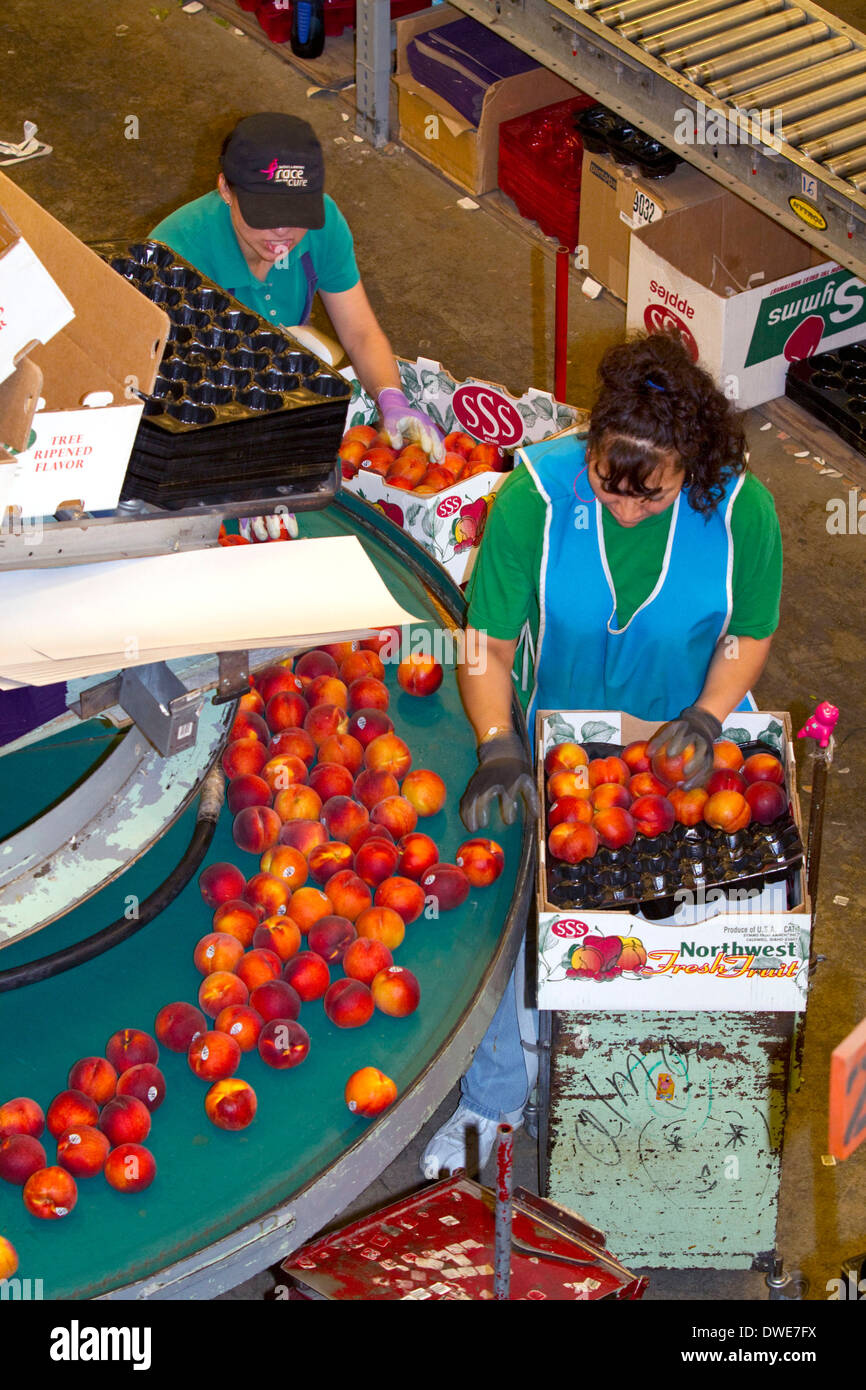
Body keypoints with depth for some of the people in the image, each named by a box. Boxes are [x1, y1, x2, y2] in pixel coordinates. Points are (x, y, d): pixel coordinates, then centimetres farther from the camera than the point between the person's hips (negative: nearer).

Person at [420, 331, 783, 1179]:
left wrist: (707, 718, -20)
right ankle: (493, 1099, 12)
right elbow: (489, 641, -15)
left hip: (691, 735, 0)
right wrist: (499, 746, -29)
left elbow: (750, 633, -3)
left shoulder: (739, 507, -21)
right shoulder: (536, 493, -23)